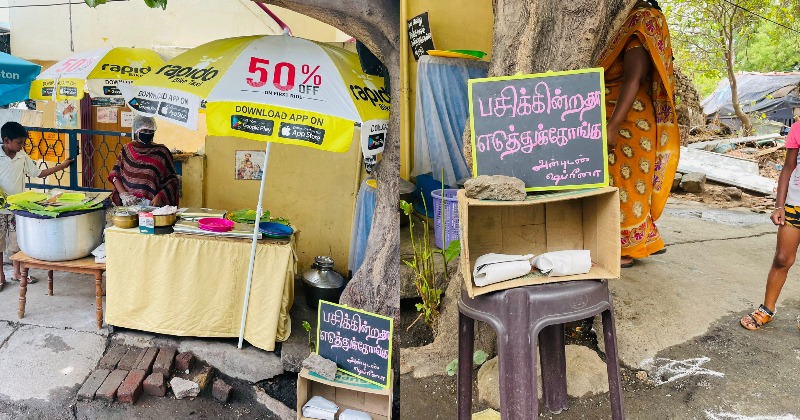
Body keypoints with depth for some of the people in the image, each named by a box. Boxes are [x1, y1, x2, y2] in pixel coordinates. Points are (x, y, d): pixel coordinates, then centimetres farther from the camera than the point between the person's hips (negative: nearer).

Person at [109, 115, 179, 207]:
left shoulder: (161, 152, 4)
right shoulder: (127, 150, 11)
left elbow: (172, 180, 2)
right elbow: (115, 175, 12)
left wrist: (159, 197, -12)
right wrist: (123, 194, -4)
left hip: (154, 204, -2)